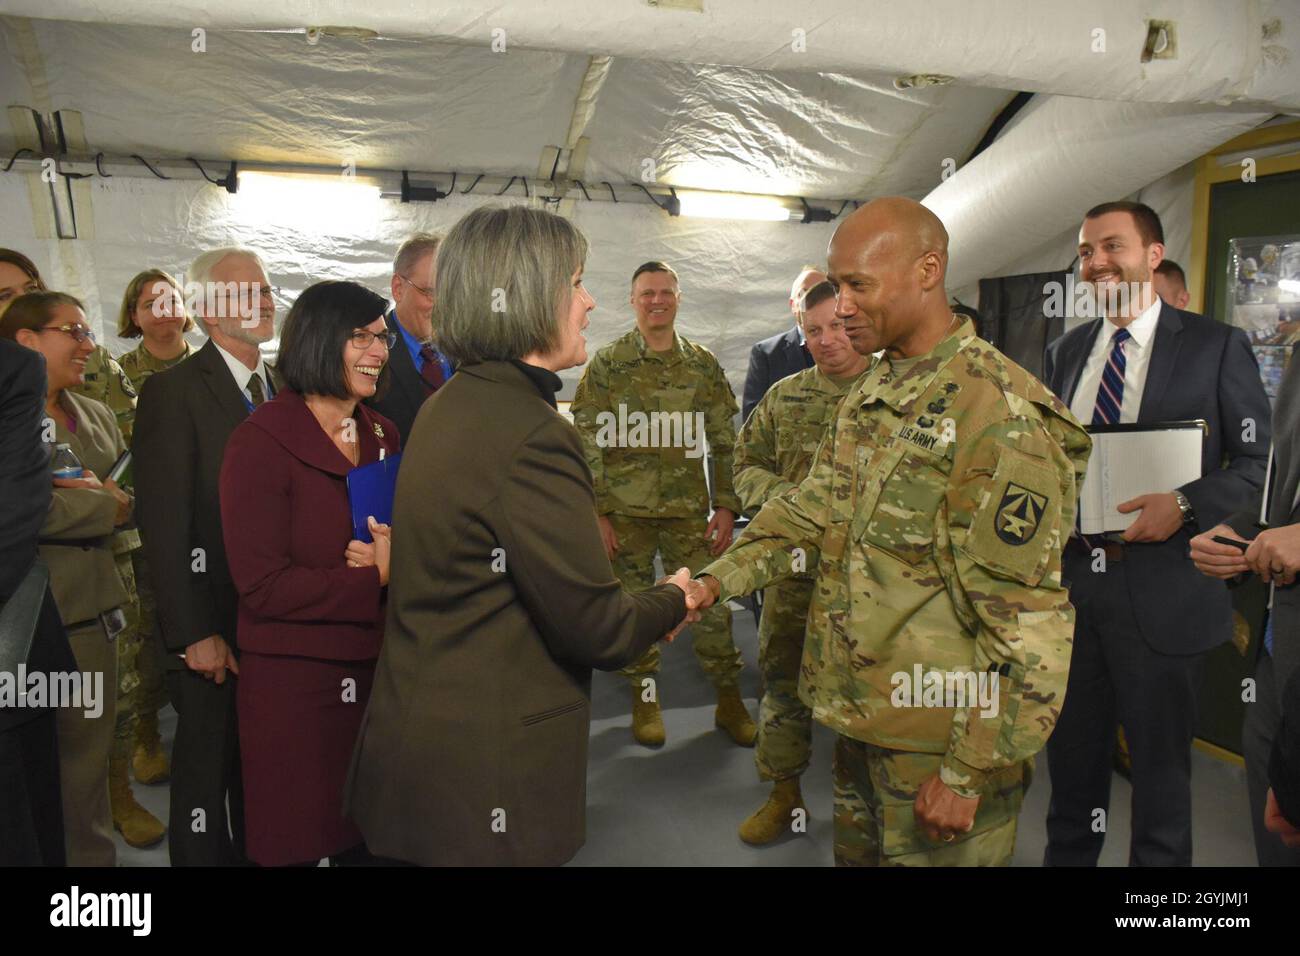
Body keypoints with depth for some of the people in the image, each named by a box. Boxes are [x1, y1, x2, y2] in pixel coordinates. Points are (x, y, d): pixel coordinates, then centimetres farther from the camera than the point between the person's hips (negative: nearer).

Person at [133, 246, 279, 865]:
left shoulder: (283, 386, 8)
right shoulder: (173, 391, -11)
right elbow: (163, 524, -15)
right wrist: (192, 634, -17)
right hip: (213, 625, -5)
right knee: (207, 764, 10)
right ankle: (204, 854, 30)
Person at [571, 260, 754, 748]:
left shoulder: (703, 364, 6)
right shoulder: (607, 364, 0)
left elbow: (724, 441, 9)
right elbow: (588, 444, -1)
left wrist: (726, 506, 3)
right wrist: (596, 513, -6)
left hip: (689, 509, 1)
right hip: (626, 512, -1)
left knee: (711, 602, 3)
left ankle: (729, 700, 20)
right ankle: (645, 699, 25)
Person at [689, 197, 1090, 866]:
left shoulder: (1001, 413, -19)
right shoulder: (868, 397, 8)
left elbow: (1026, 616, -20)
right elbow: (811, 510, 12)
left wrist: (970, 773, -17)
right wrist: (714, 582, -1)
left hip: (943, 736, -8)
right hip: (861, 712, 8)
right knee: (856, 852, 23)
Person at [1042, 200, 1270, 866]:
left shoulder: (1215, 347, -3)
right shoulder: (1065, 352, 11)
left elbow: (1262, 462, -5)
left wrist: (1186, 506, -20)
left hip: (1159, 587, -4)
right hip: (1069, 578, 4)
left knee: (1160, 761, 12)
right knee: (1071, 750, 18)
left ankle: (1157, 858, 33)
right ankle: (1066, 854, 37)